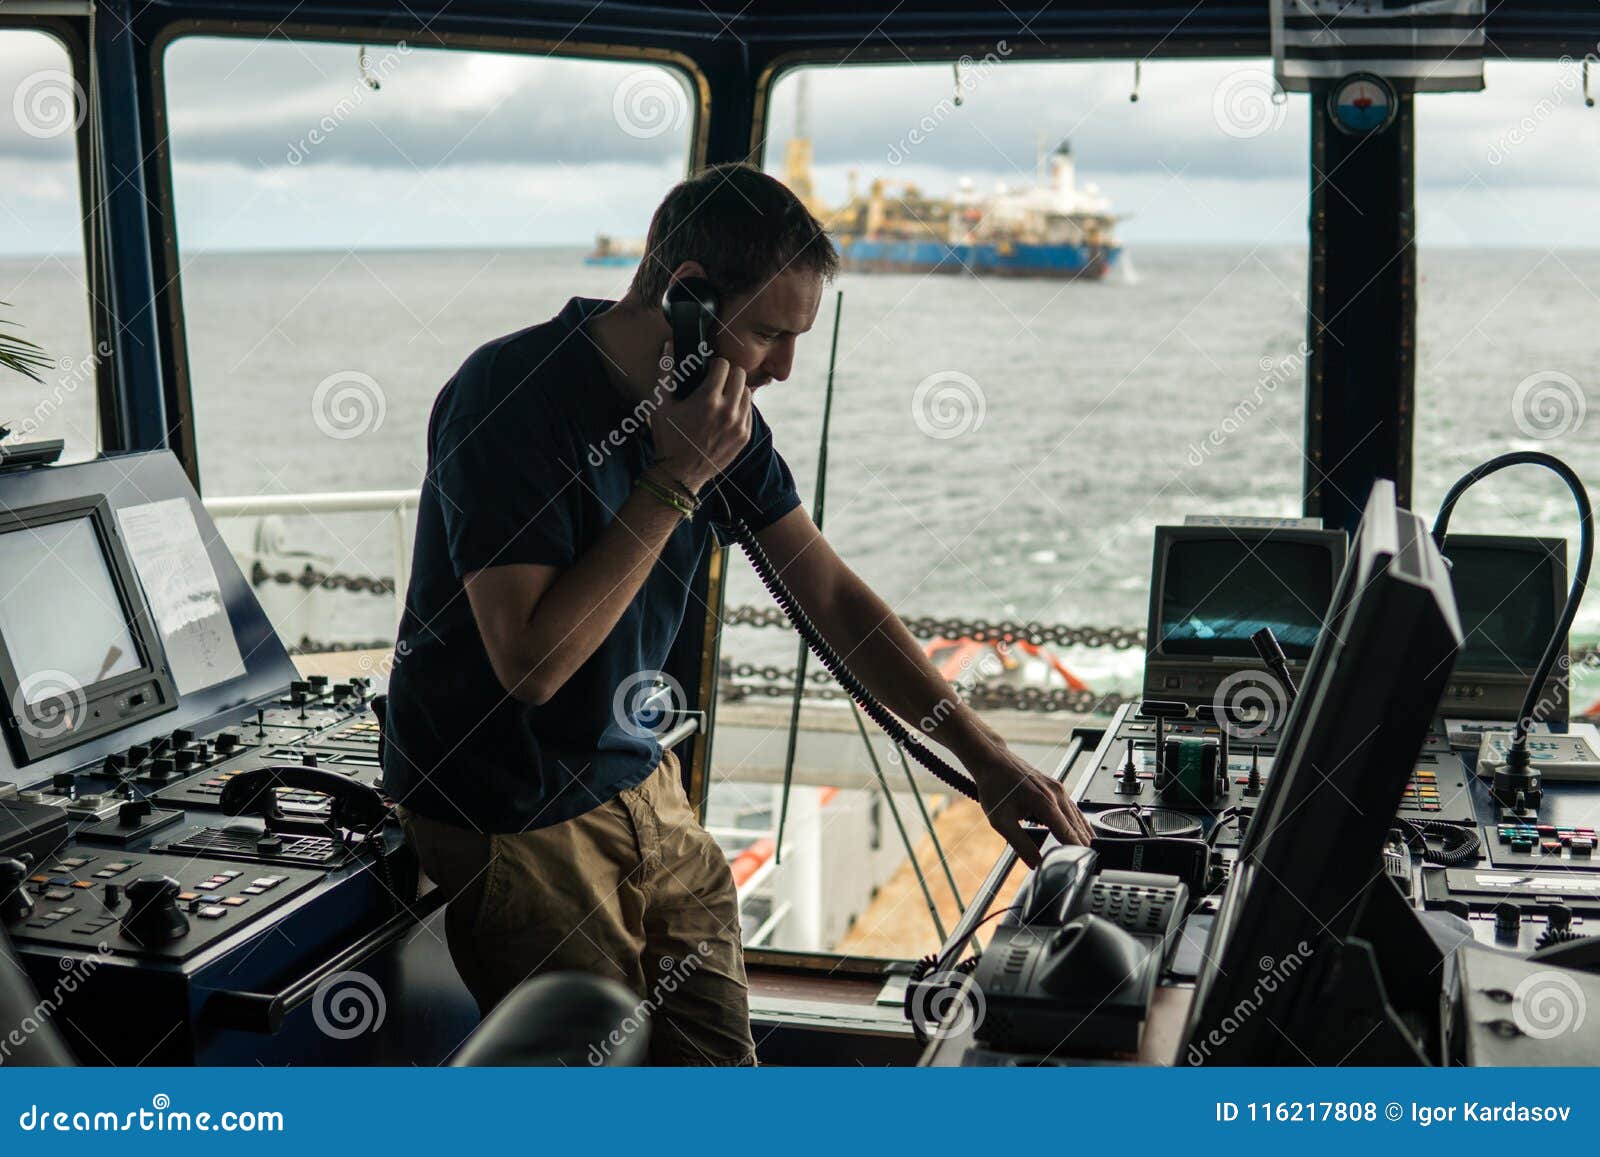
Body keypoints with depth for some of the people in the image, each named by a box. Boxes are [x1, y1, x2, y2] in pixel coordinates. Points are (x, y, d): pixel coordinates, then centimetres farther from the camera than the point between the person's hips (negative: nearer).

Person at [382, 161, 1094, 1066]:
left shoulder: (720, 413, 1)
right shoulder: (511, 397, -22)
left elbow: (834, 596, 4)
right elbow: (531, 661, -27)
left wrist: (985, 755, -1)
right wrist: (675, 483, -25)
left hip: (644, 791, 7)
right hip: (512, 822, -6)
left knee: (721, 1062, 4)